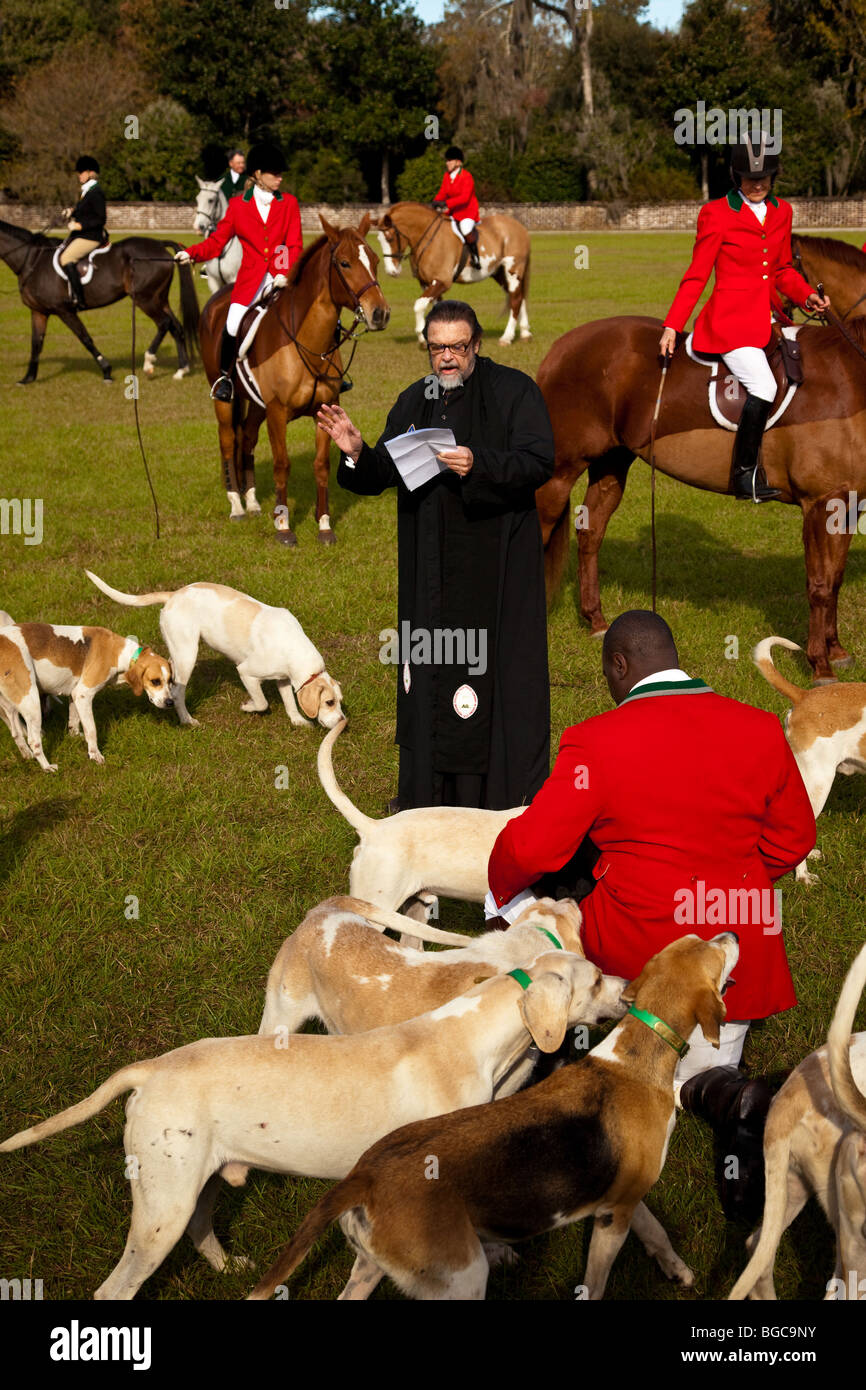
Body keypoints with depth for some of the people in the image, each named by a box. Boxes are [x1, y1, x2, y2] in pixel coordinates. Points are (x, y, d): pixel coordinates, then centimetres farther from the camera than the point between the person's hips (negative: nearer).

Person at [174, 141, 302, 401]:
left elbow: (295, 245, 3)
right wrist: (191, 253, -13)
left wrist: (285, 273, -14)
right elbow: (217, 241, 6)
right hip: (250, 279, -1)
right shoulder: (238, 205, 6)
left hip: (282, 278, 1)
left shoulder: (289, 203, 8)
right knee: (233, 326, -19)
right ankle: (224, 376, 5)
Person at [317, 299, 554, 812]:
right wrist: (356, 453, -8)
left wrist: (478, 463, -29)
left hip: (496, 563, -5)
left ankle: (506, 790, 2)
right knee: (430, 669, 9)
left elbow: (540, 461, -15)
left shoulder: (514, 391, -3)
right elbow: (380, 476, 14)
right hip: (431, 567, 5)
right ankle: (430, 792, 19)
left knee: (495, 670, -6)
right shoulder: (414, 401, 13)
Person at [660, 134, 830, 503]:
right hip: (729, 320, -7)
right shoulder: (716, 214, -3)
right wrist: (672, 326, -13)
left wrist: (807, 295, 2)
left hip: (767, 319, 7)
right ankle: (746, 474, -14)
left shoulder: (781, 212, 14)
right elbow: (696, 276, -4)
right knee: (763, 387, -25)